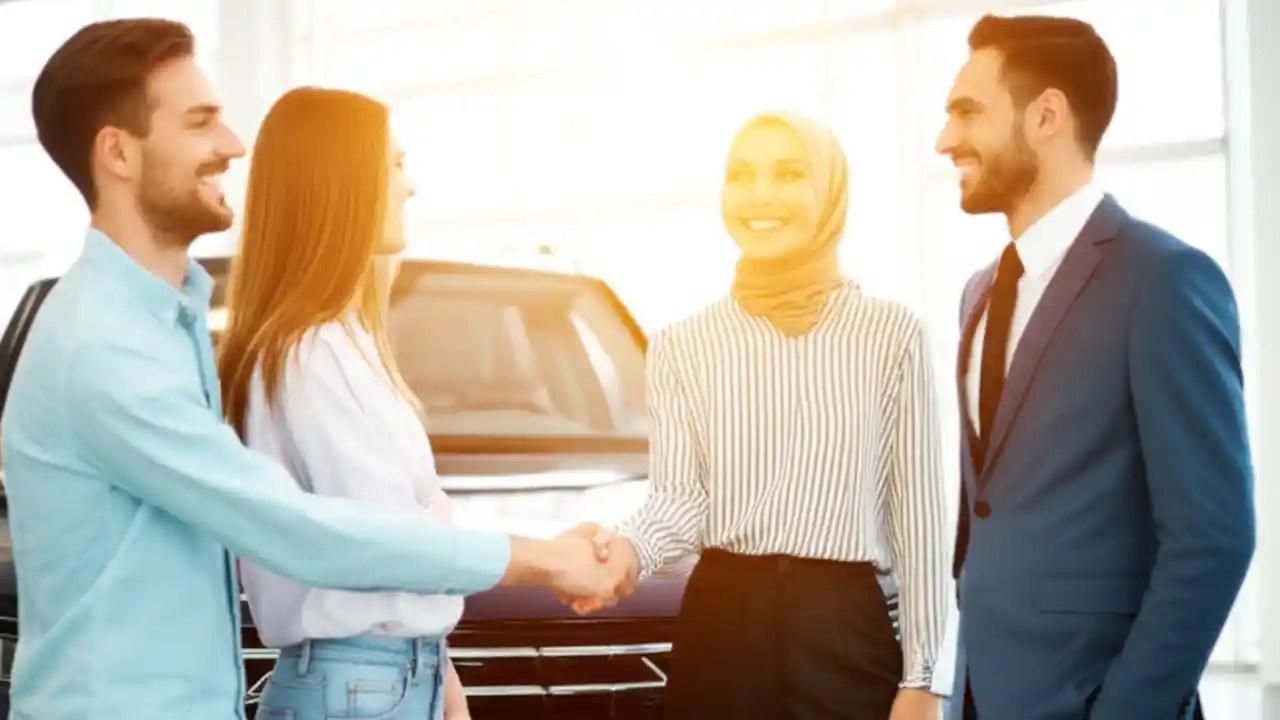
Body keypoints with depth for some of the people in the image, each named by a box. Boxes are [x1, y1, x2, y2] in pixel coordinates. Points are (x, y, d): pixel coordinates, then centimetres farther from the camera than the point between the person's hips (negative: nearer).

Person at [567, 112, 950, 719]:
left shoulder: (890, 334, 2)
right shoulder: (683, 344, 7)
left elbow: (919, 515, 1)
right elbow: (679, 496, -2)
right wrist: (629, 549, -25)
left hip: (851, 627, -1)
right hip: (721, 628, 1)